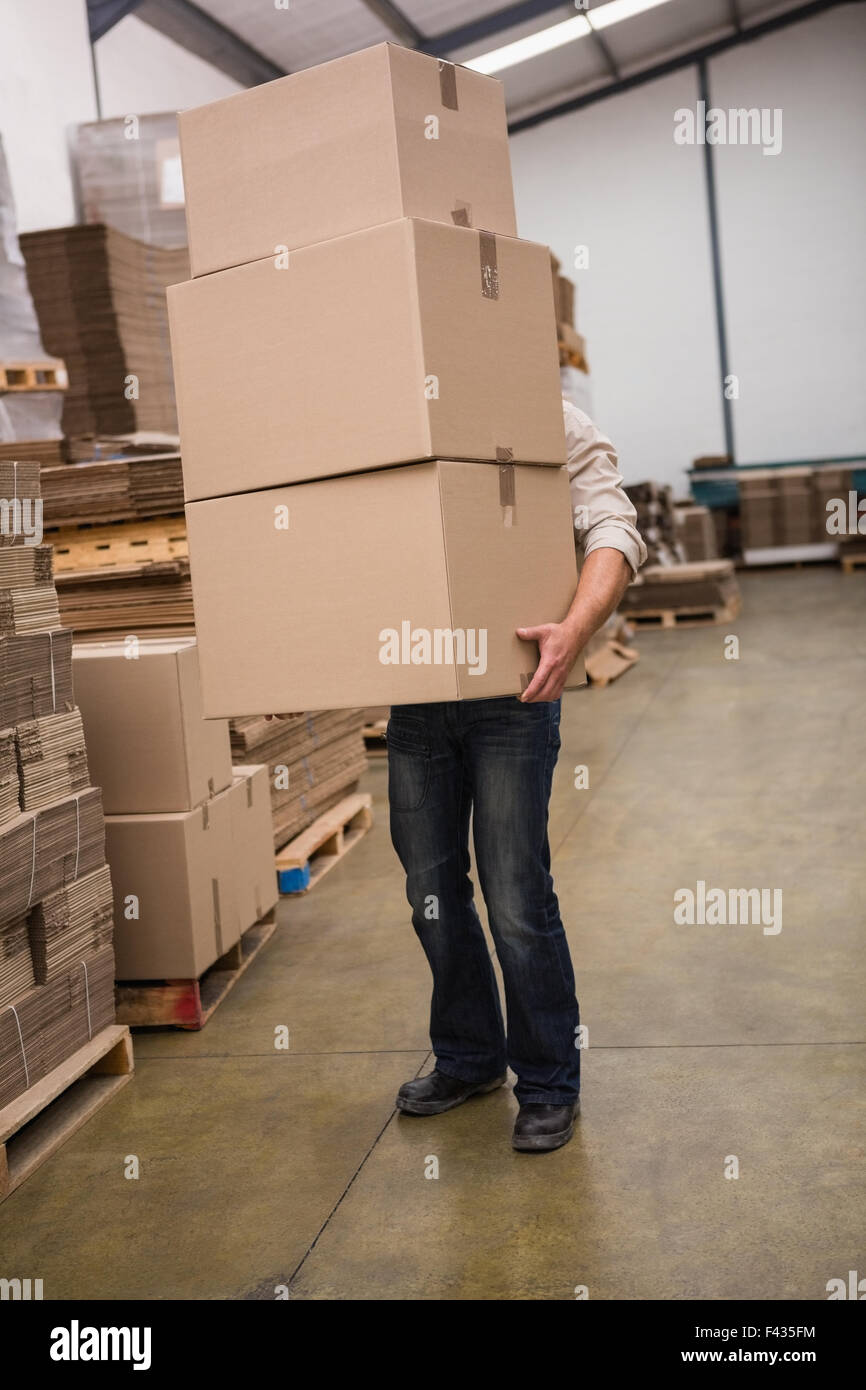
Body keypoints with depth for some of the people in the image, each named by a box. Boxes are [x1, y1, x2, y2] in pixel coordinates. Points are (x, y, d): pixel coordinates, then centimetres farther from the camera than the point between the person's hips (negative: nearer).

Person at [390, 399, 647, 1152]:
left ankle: (549, 1084, 19)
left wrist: (576, 628, -33)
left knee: (516, 899, -2)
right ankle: (468, 1058, 34)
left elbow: (614, 533, -14)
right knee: (431, 891, 13)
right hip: (415, 694, 5)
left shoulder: (553, 424, 0)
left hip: (510, 693, -5)